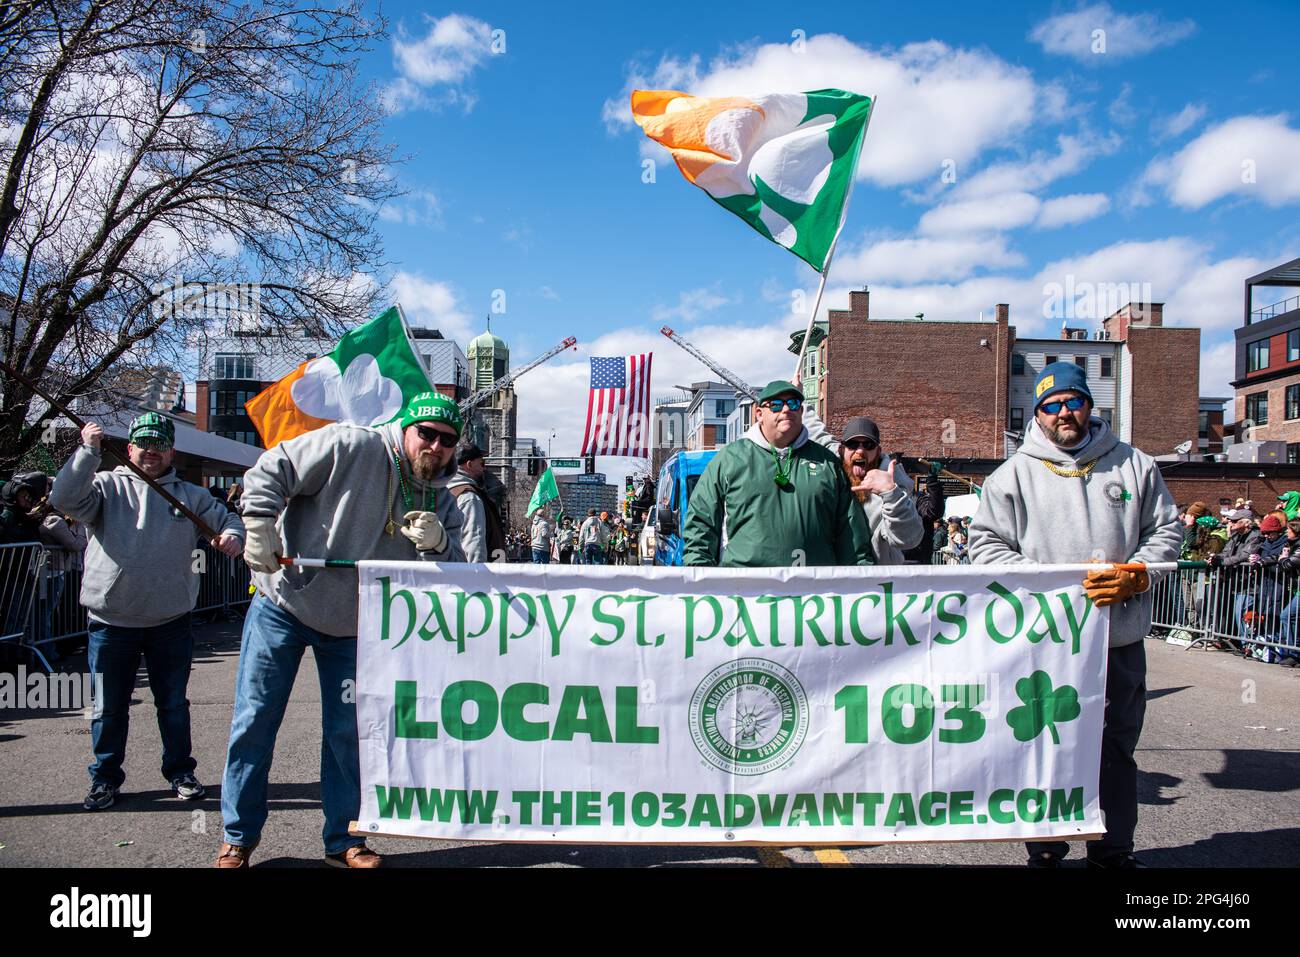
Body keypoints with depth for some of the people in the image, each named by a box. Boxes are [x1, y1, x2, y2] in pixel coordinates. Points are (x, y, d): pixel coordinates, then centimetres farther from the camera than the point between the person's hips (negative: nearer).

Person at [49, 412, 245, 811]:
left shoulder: (189, 495, 11)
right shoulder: (107, 486, 5)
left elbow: (227, 517, 10)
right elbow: (64, 500, -12)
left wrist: (231, 535, -13)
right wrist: (88, 451, -16)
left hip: (170, 621, 1)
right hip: (111, 621, -1)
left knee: (173, 703, 11)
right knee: (108, 705, 9)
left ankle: (180, 771, 25)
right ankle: (105, 778, 25)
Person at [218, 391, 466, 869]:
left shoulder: (441, 502, -1)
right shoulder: (352, 446, -17)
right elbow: (269, 471, -14)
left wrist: (438, 543, -26)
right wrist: (261, 530, -24)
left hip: (353, 627, 4)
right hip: (283, 606, -3)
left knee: (347, 732, 8)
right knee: (254, 721, 4)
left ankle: (344, 839, 23)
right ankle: (238, 838, 21)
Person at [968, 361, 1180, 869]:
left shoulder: (1135, 465, 9)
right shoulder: (1014, 474, 1)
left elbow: (1166, 530, 11)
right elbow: (986, 543, -3)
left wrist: (1135, 575, -8)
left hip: (1121, 639, 3)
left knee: (1117, 746, 13)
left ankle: (1114, 850, 30)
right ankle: (1046, 852, 22)